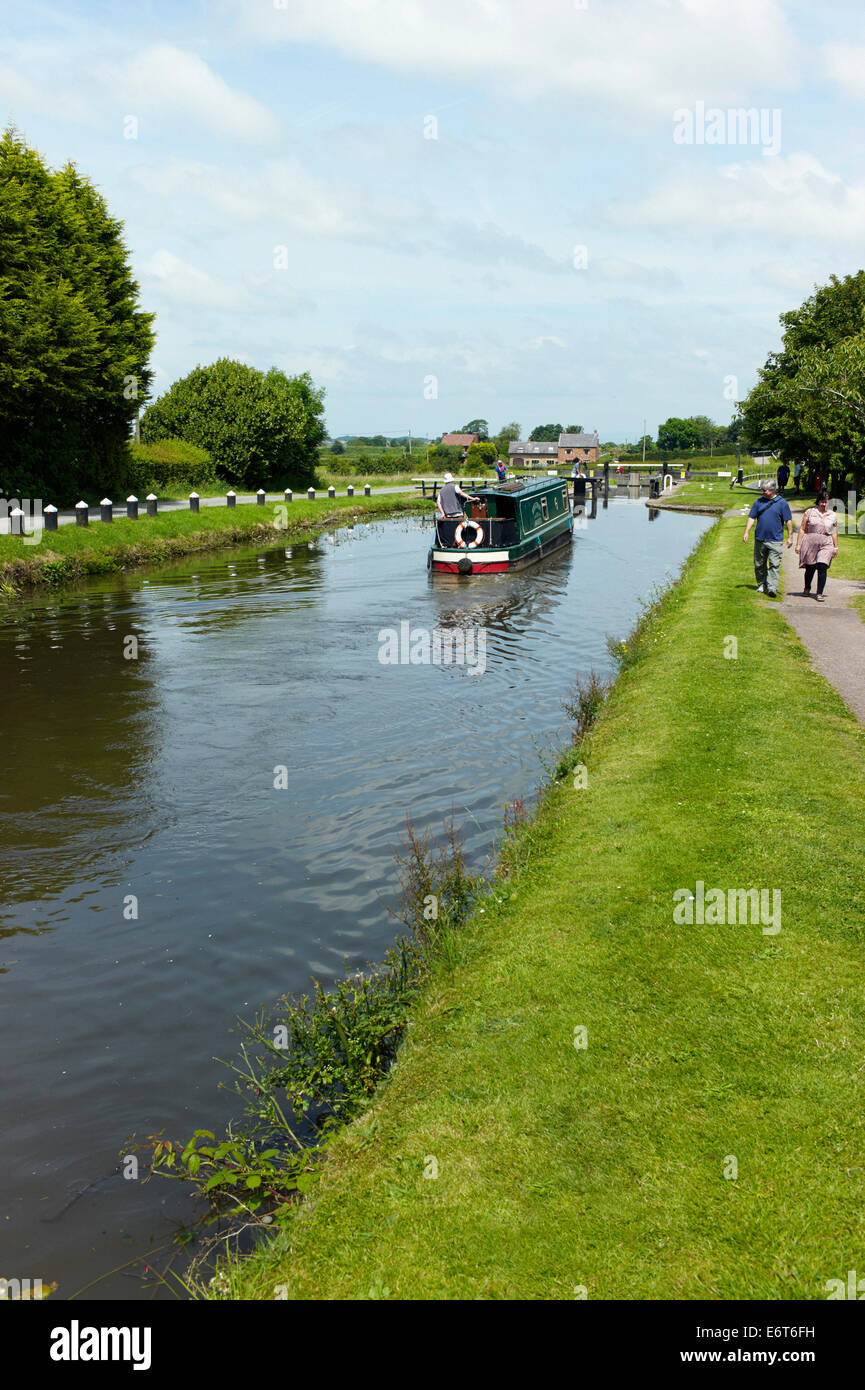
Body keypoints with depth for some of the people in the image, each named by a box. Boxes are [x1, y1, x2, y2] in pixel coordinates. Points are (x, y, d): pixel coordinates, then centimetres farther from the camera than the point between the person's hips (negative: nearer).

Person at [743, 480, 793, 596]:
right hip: (760, 539, 4)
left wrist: (790, 537, -2)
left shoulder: (782, 503, 1)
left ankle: (772, 588, -13)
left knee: (774, 565, -9)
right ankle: (761, 585, 24)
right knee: (759, 564, 10)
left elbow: (788, 521, 2)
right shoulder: (759, 502, 9)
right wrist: (746, 532, 1)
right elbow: (751, 518, 11)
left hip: (775, 540, -4)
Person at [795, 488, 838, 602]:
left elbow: (834, 532, 16)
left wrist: (836, 547, 12)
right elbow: (802, 529, 6)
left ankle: (819, 594, -12)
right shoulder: (810, 512, 6)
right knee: (810, 567, 6)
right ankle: (807, 589, 32)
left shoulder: (832, 515, 11)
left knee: (822, 567, -14)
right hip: (810, 543, 0)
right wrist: (798, 544, 1)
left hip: (826, 544, 0)